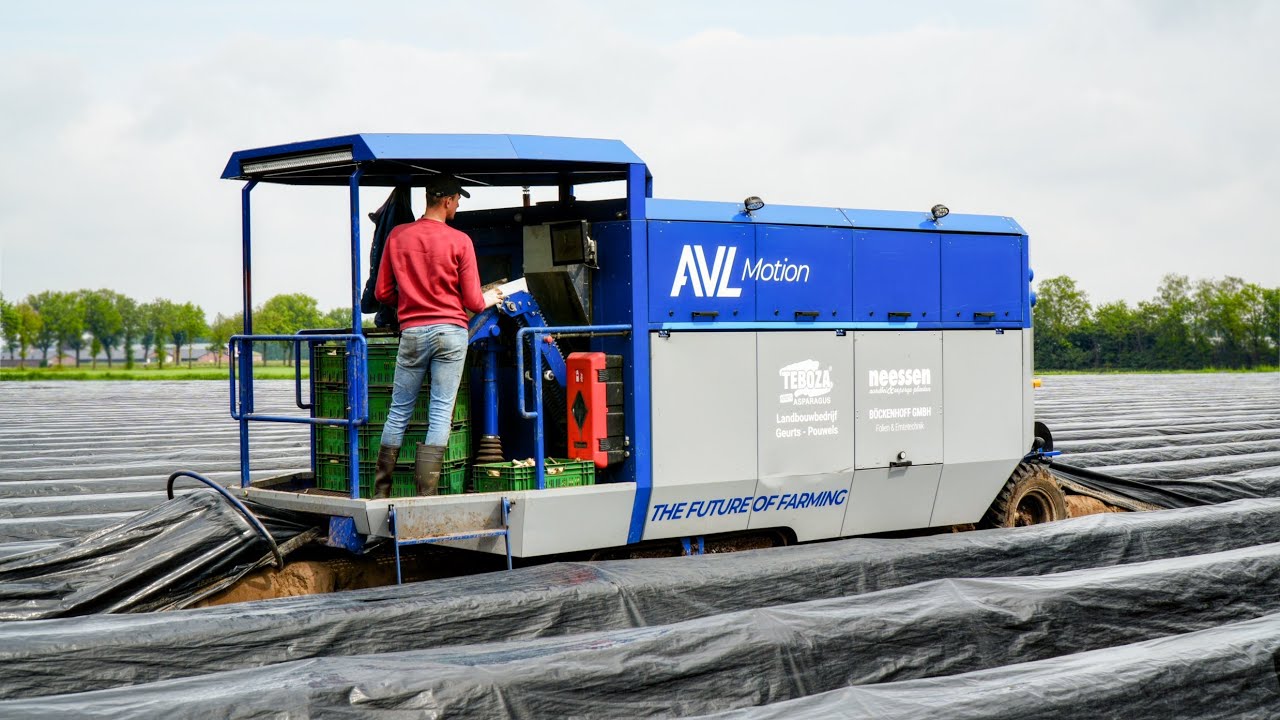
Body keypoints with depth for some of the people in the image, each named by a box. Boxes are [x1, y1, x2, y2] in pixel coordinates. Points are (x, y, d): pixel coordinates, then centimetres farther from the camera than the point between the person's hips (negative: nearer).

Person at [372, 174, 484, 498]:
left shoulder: (397, 236, 3)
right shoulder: (460, 241, -5)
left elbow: (382, 292, 7)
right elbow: (472, 301, -4)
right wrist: (488, 302, 19)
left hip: (412, 332, 2)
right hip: (451, 331, -2)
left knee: (399, 411, 11)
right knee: (441, 413, 1)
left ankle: (380, 492, 13)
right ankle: (426, 494, -2)